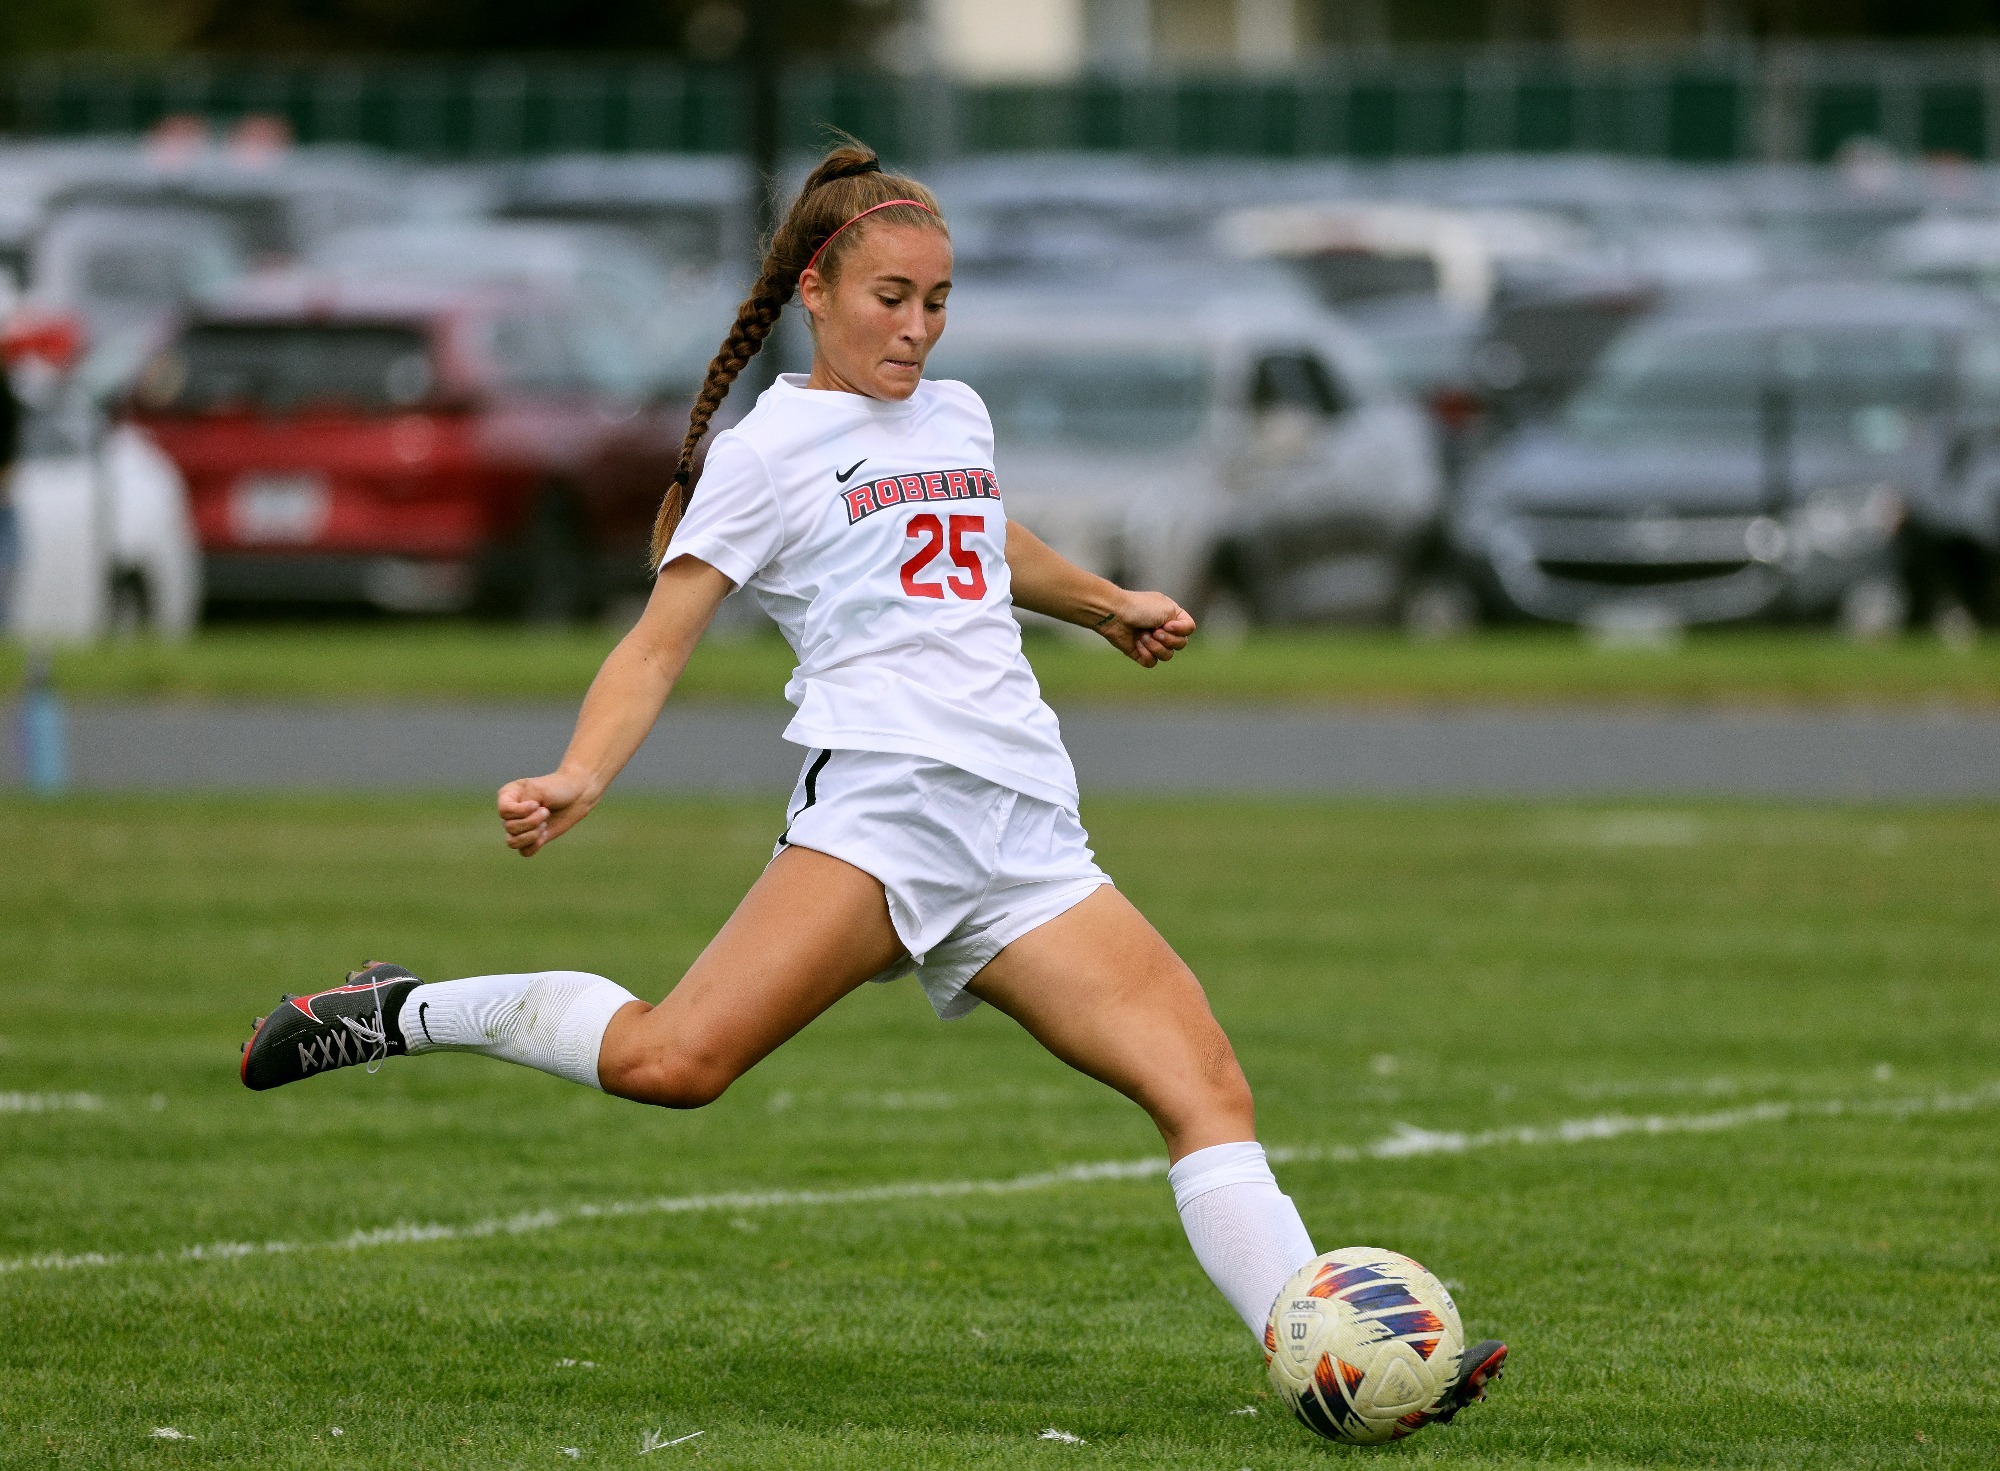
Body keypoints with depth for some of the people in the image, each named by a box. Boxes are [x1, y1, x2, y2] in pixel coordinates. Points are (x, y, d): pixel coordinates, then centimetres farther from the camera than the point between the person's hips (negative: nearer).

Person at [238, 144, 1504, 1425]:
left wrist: (1106, 605, 48)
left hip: (1027, 842, 6)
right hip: (880, 803, -6)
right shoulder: (768, 449, 4)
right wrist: (581, 777, -18)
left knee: (1208, 1091, -8)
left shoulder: (957, 417, 23)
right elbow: (659, 645, -2)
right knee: (673, 1061, -25)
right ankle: (410, 1012, -5)